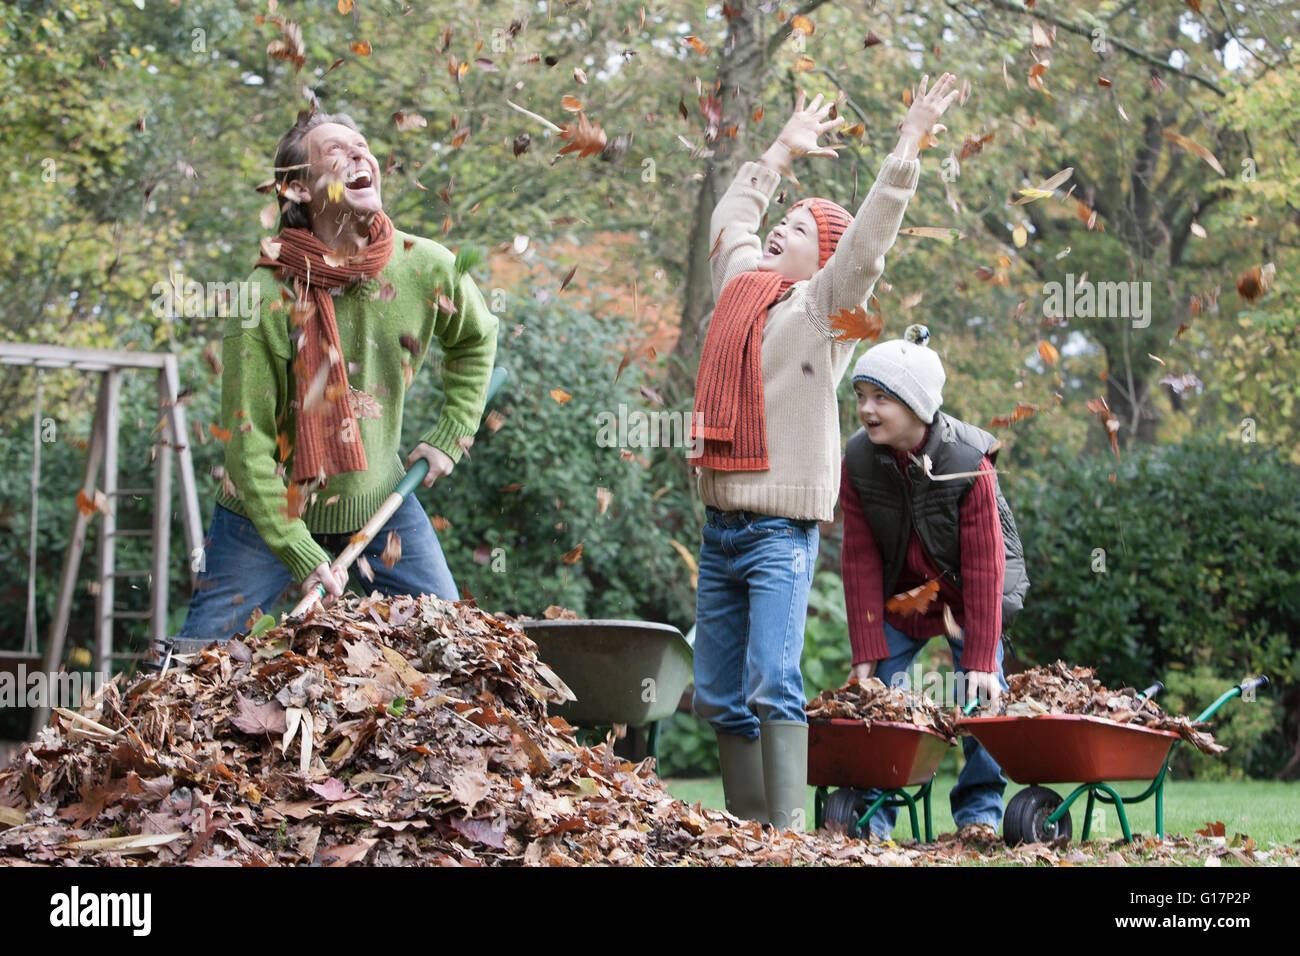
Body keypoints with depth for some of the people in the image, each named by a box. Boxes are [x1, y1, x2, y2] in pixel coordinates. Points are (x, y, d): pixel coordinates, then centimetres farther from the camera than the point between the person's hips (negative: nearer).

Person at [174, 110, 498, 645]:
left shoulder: (428, 268, -12)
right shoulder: (267, 298, -23)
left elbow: (475, 338, 14)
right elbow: (248, 445, -19)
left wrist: (451, 435, 7)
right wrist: (303, 558, -21)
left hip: (378, 498, 3)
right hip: (269, 509, -3)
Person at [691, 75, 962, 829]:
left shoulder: (824, 306, -2)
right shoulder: (743, 283, 16)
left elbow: (868, 241, -16)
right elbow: (731, 219, 33)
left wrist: (907, 152, -19)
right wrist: (783, 152, 38)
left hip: (780, 531, -7)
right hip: (721, 527, 7)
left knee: (772, 688, -15)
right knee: (721, 698, 7)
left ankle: (787, 836, -17)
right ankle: (747, 829, 12)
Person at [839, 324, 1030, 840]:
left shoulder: (969, 462, -27)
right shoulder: (858, 460, -18)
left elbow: (984, 565, -24)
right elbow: (860, 560, -12)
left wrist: (981, 660, -25)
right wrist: (868, 652, -17)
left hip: (967, 594, -2)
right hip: (901, 593, 3)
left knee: (979, 696, -10)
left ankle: (979, 810, 4)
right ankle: (871, 813, 0)